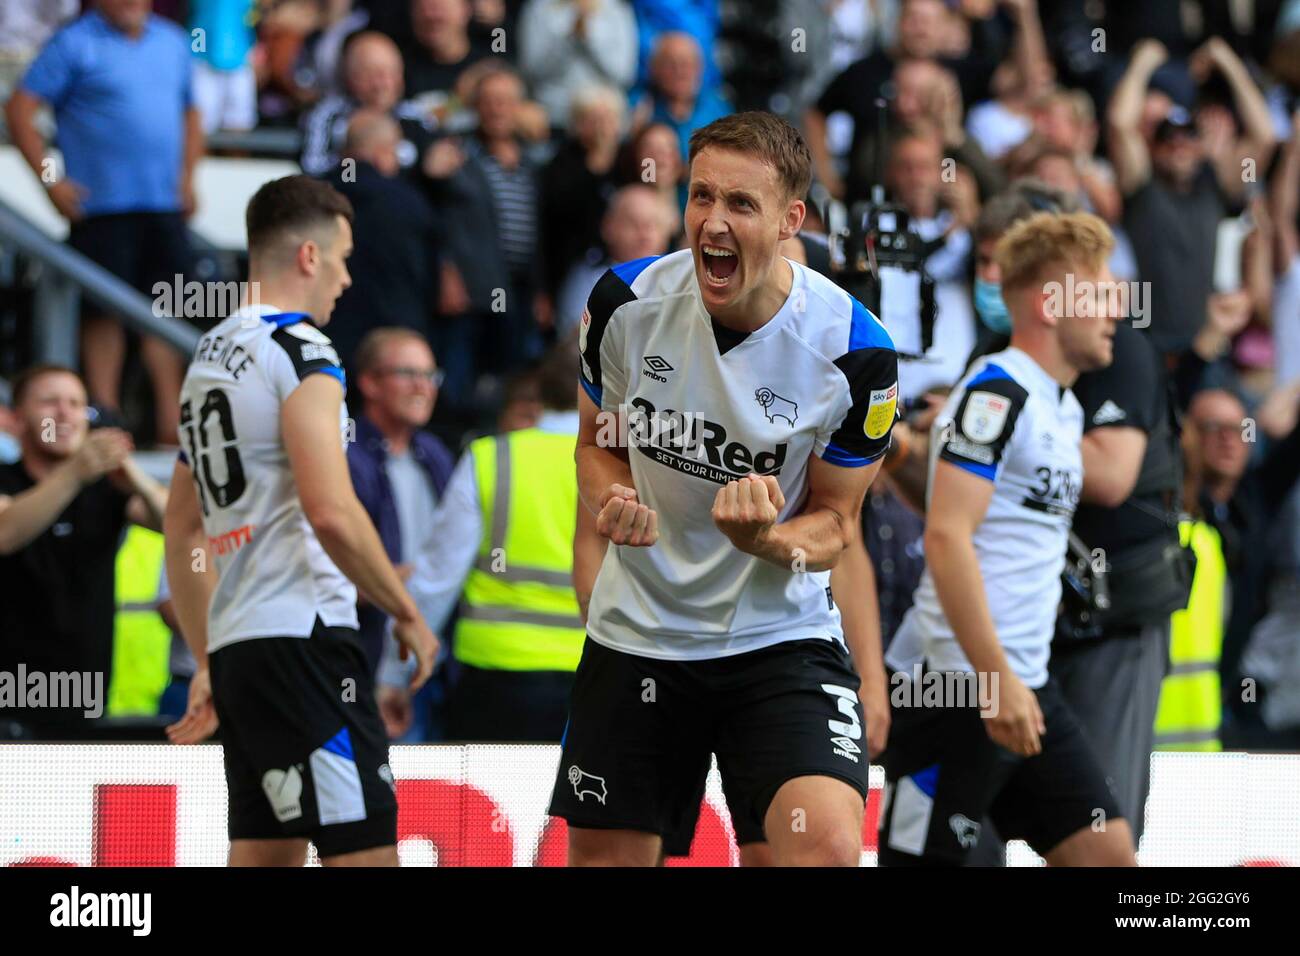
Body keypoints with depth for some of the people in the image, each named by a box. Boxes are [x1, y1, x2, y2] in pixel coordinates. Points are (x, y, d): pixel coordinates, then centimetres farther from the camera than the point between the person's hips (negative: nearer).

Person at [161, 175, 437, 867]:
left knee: (265, 855, 9)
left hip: (236, 645, 9)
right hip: (301, 637, -9)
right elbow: (331, 513, -20)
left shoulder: (208, 358, 19)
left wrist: (207, 665, 27)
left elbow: (182, 533, 23)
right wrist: (406, 614, -8)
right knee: (366, 855, -12)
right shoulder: (298, 350, -9)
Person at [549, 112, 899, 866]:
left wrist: (768, 541, -27)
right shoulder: (626, 301, -9)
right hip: (638, 628, 3)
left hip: (781, 634, -3)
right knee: (604, 858, 8)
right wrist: (617, 501, -15)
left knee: (829, 846, -25)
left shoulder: (855, 351, -16)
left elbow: (835, 520, -4)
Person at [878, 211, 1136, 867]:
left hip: (1027, 688, 9)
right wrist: (997, 679, -23)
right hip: (957, 688, -9)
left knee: (1107, 852, 4)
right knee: (917, 861, -6)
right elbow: (946, 536, -20)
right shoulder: (996, 393, -12)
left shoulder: (1065, 408, 16)